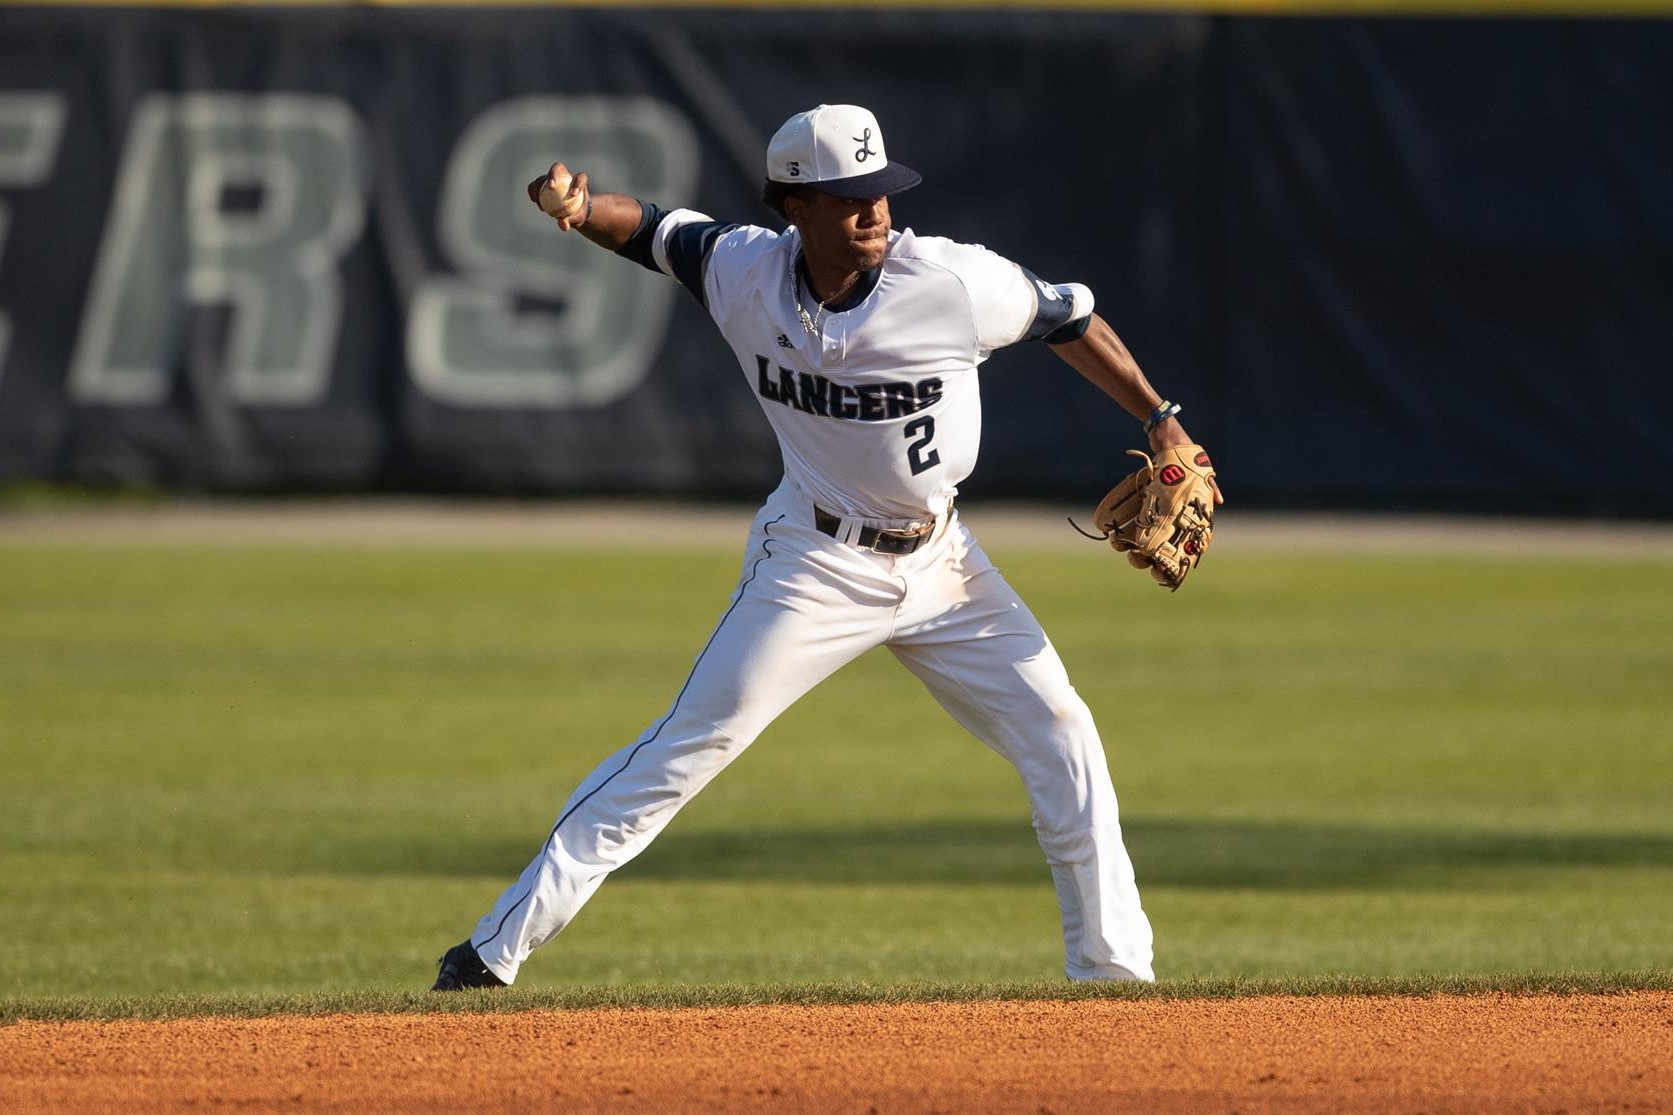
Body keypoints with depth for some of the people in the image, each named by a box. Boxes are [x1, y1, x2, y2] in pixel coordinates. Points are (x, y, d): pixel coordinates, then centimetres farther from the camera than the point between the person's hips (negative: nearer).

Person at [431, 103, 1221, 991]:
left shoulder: (955, 283, -18)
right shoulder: (745, 272, -14)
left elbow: (1067, 319, -2)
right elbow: (649, 229, 0)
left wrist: (1160, 421, -2)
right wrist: (576, 205, -22)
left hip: (938, 560, 2)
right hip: (817, 562, -2)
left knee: (1062, 741, -2)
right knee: (681, 752, -8)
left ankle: (1113, 971, 12)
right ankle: (494, 952, -4)